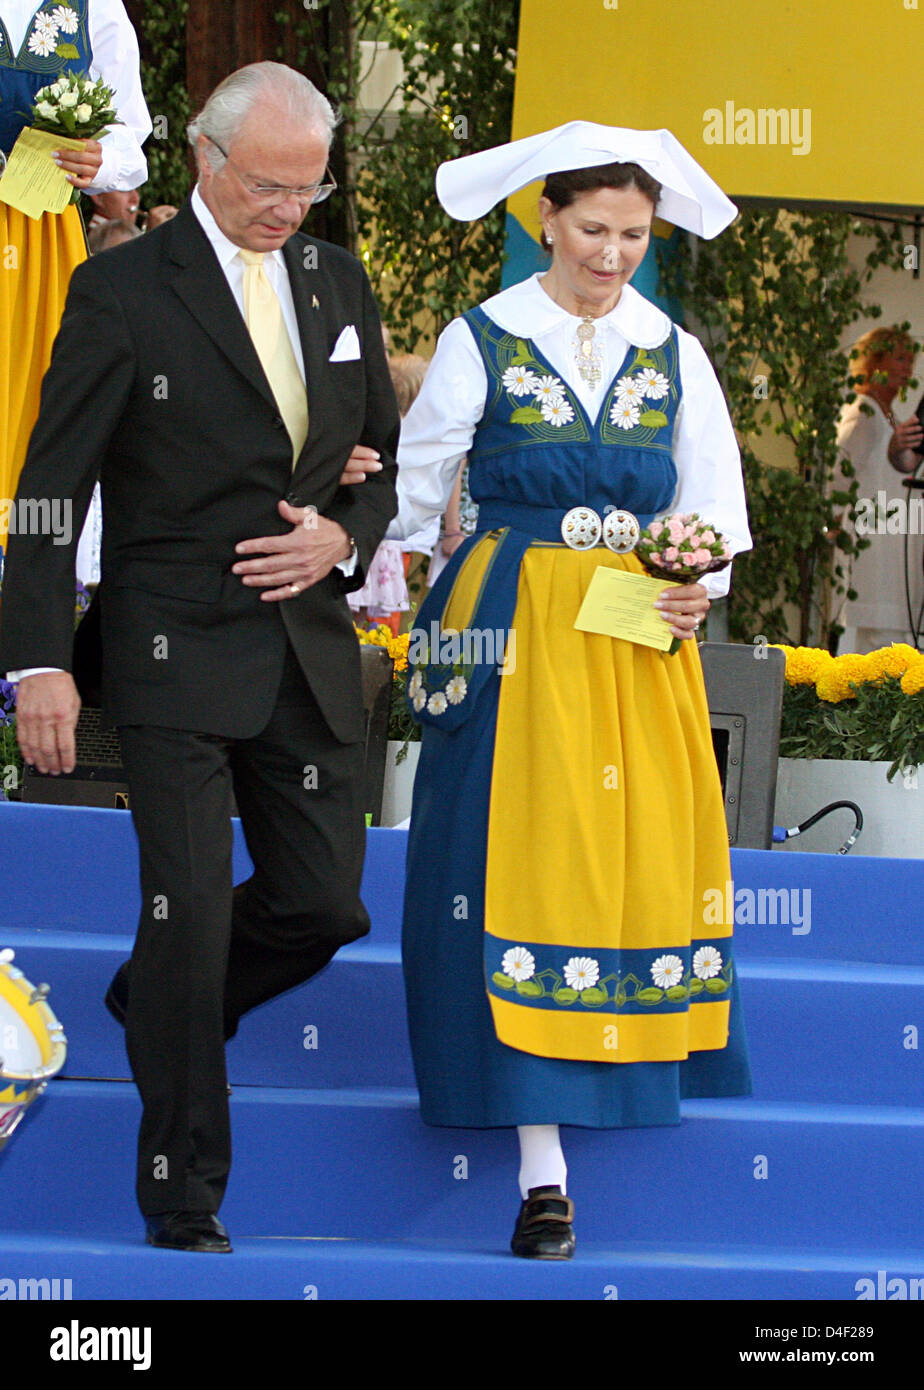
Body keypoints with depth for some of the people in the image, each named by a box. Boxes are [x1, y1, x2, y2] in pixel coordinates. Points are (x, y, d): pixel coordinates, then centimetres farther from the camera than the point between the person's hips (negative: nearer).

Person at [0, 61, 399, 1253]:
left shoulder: (338, 282, 10)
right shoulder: (123, 290, -7)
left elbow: (384, 460, 19)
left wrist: (343, 538, -4)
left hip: (309, 650, 5)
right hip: (178, 655, -5)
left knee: (324, 903, 7)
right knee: (191, 916, -5)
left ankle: (153, 1006, 38)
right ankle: (184, 1207, 6)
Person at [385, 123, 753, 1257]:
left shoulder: (673, 354, 9)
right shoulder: (481, 342, 1)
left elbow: (713, 499, 11)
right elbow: (415, 483, 7)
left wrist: (699, 584, -7)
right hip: (516, 633, -3)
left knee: (644, 855, 2)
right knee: (526, 858, -8)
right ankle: (542, 1169, -9)